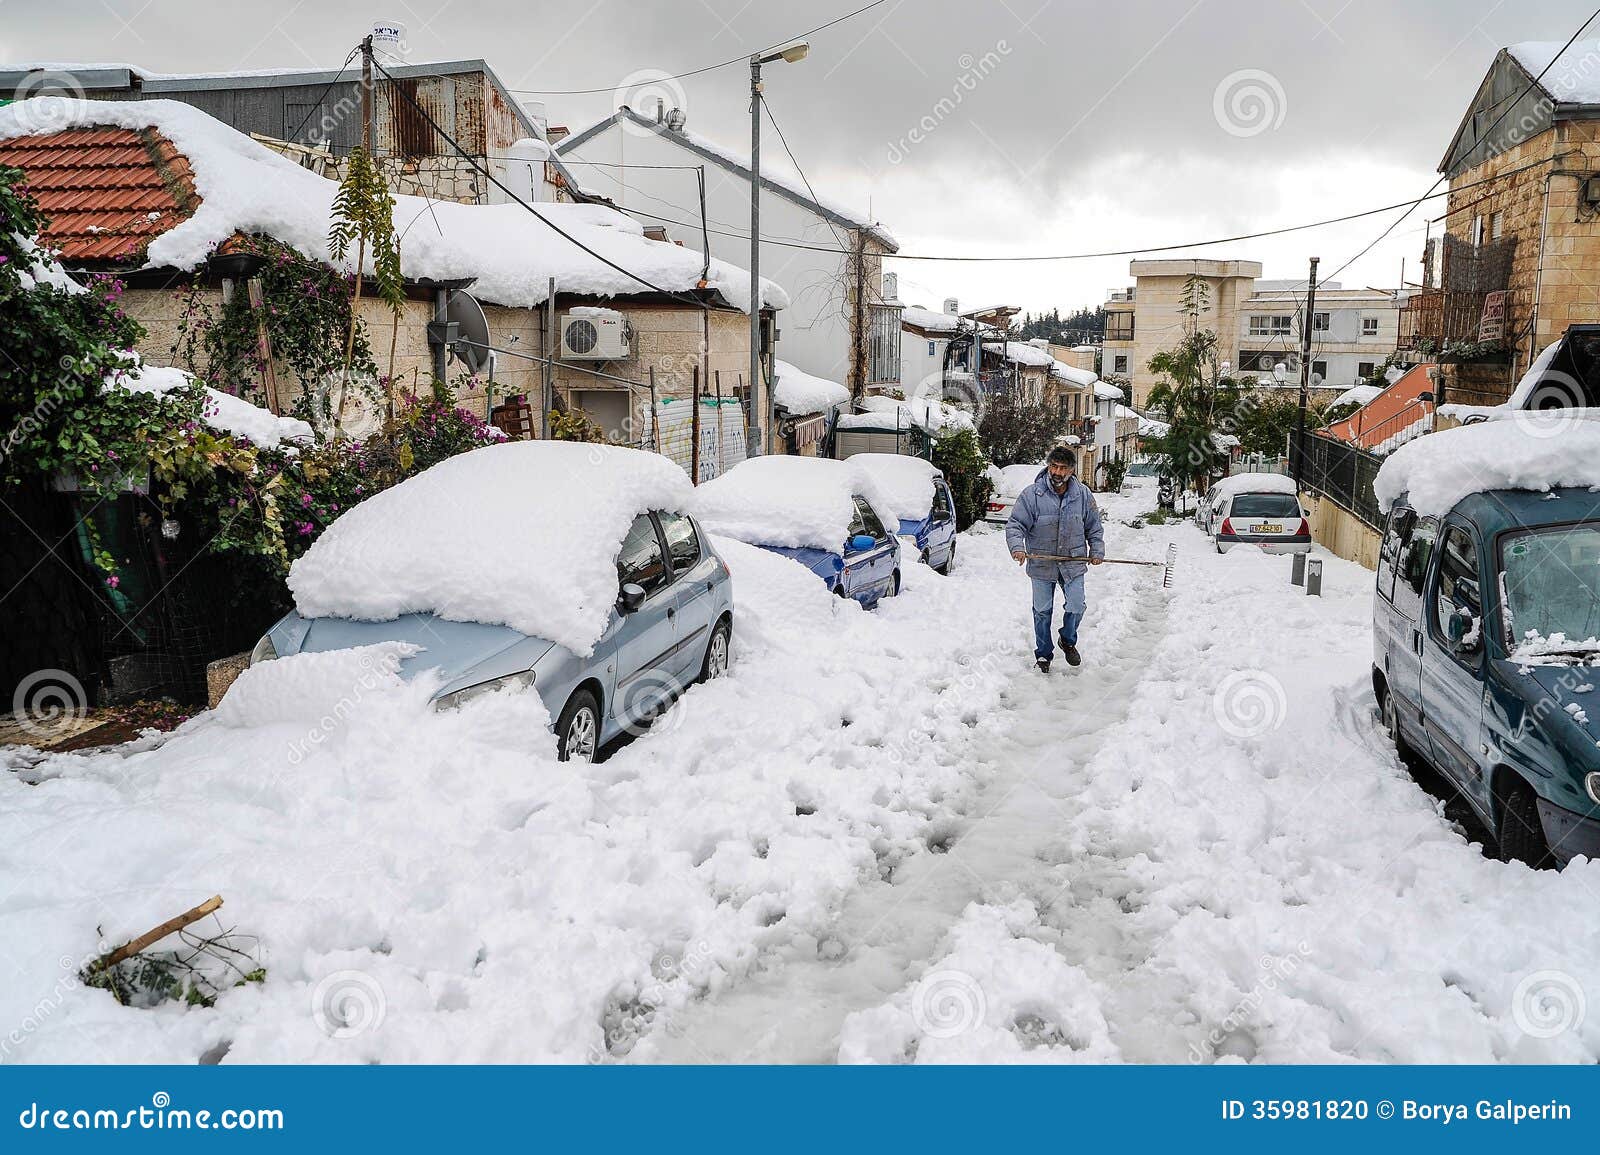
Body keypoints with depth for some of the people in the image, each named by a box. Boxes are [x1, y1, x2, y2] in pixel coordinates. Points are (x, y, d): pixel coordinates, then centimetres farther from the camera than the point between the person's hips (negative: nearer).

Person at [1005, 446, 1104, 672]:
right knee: (1042, 611, 8)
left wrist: (1096, 550, 6)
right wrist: (1017, 547, -25)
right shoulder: (1031, 494, -11)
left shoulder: (1083, 494, -1)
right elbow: (1015, 525, -9)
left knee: (1076, 606, 2)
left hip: (1073, 563, 2)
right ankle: (1043, 654, 25)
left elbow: (1094, 526, 12)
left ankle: (1068, 641, 32)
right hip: (1041, 564, -1)